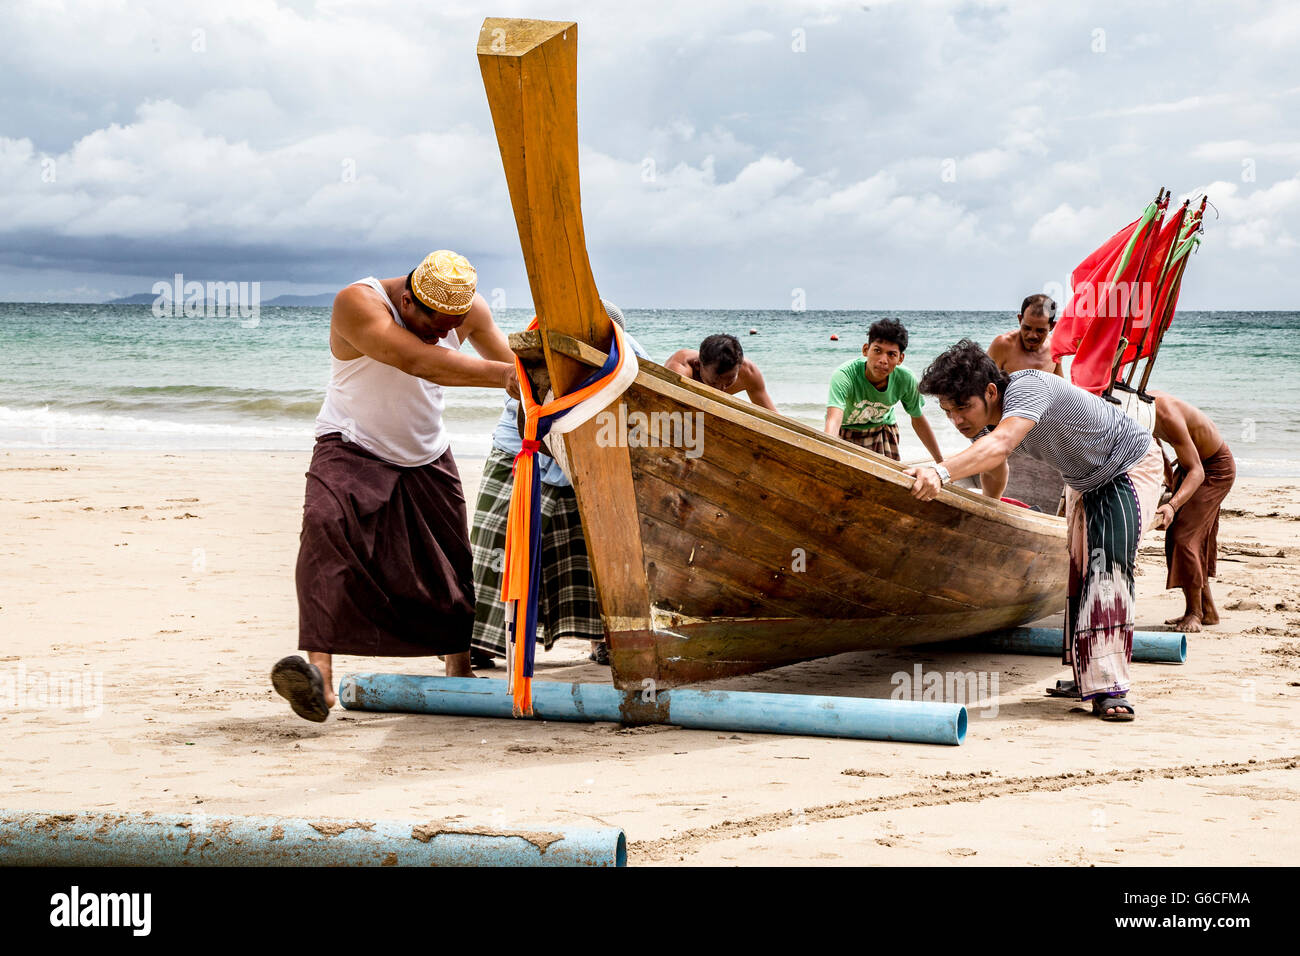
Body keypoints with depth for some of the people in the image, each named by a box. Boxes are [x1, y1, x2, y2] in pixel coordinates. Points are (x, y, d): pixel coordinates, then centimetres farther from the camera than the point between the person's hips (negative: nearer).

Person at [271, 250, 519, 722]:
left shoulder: (468, 309, -8)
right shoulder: (358, 303, -26)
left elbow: (505, 360, 9)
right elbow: (417, 360, -40)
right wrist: (501, 374, -45)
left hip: (428, 458, 6)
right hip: (351, 450, -5)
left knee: (452, 570, 8)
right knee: (326, 525, -32)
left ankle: (461, 671, 31)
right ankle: (318, 674, -43)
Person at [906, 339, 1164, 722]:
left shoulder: (1028, 387, -40)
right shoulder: (981, 420, -14)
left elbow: (999, 446, -60)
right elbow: (994, 475, 9)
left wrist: (941, 472, -73)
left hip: (1131, 467, -9)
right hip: (1083, 483, 9)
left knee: (1108, 563, -23)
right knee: (1079, 572, 11)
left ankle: (1109, 689, -28)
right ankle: (1086, 677, 23)